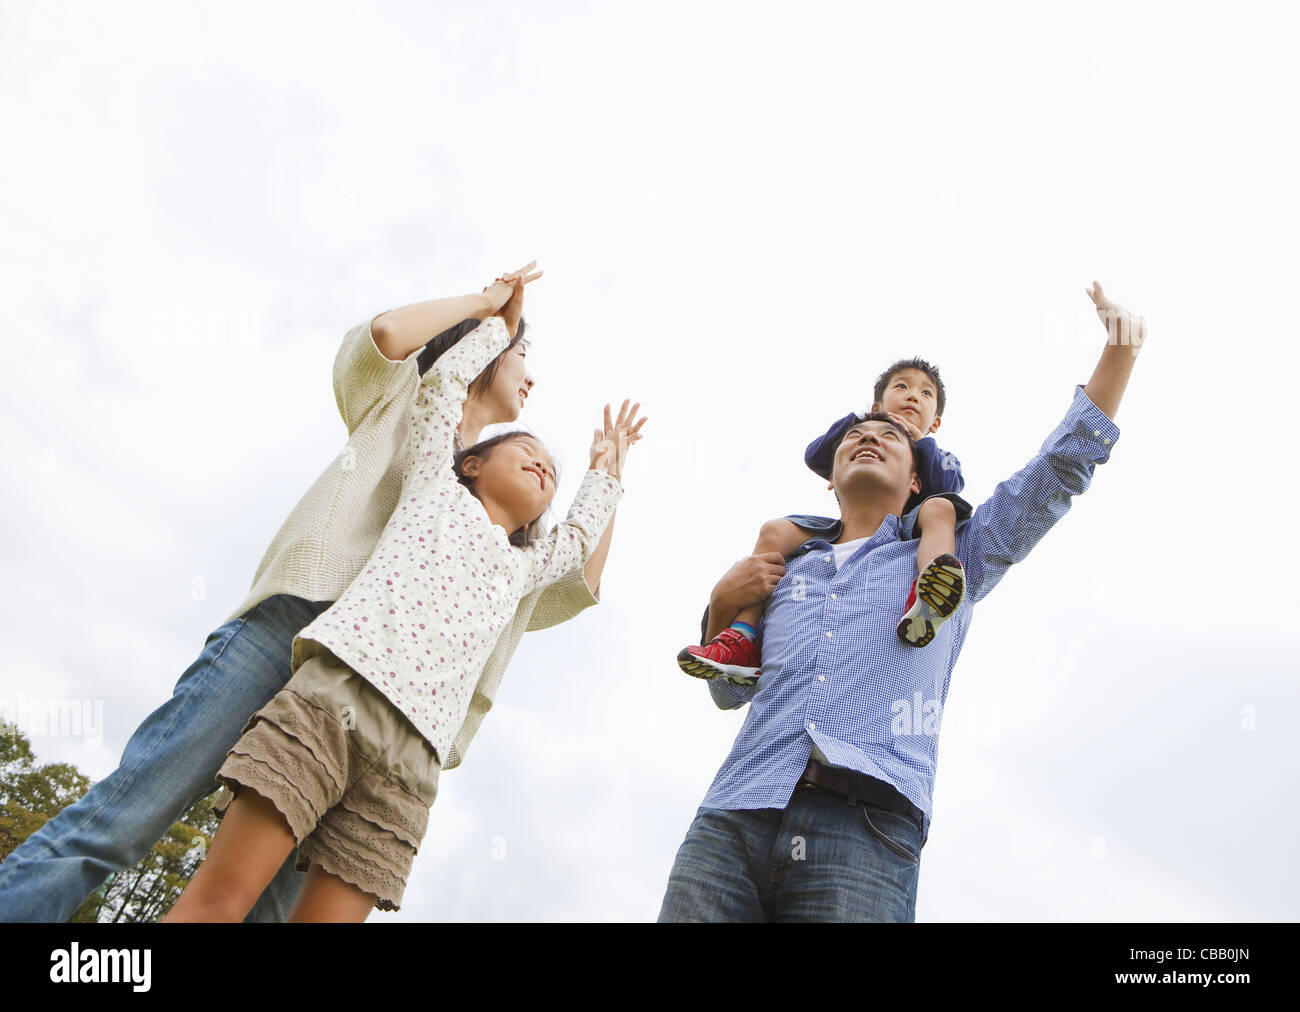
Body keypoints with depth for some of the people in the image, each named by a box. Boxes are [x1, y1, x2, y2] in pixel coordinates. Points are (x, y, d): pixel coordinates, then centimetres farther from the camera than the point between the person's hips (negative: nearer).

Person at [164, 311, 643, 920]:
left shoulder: (520, 568, 33)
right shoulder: (437, 483, 23)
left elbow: (579, 538, 48)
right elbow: (445, 378, 22)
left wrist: (607, 460, 54)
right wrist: (504, 322, 34)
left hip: (412, 760, 4)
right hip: (336, 693, -3)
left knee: (329, 914, -9)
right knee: (218, 903, -14)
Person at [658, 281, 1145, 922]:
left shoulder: (949, 558, 25)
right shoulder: (787, 568, 29)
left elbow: (1061, 470, 20)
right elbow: (729, 690, 35)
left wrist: (1119, 351, 13)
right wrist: (722, 604, 17)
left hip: (867, 830, -2)